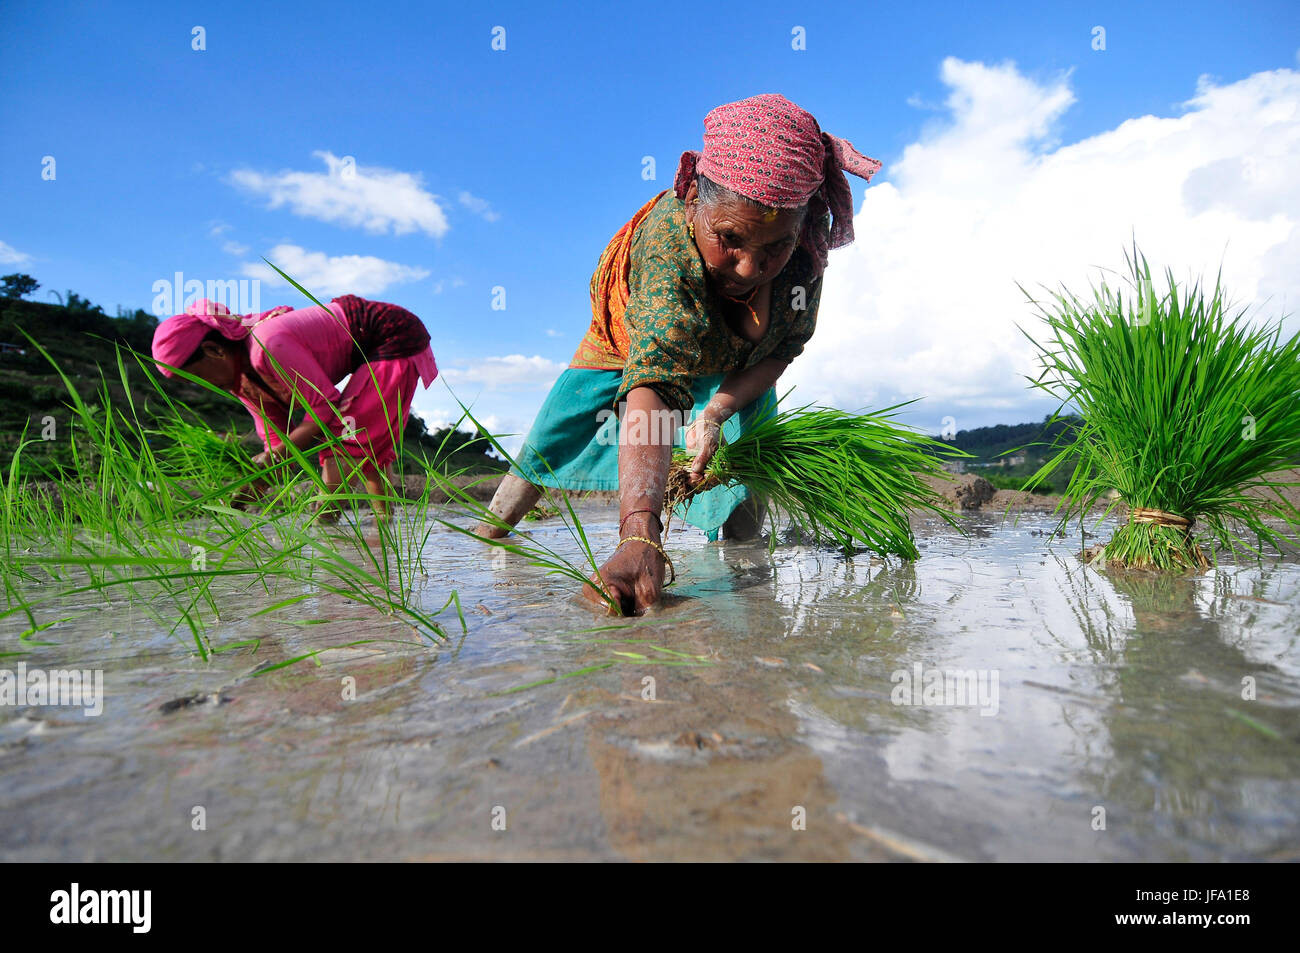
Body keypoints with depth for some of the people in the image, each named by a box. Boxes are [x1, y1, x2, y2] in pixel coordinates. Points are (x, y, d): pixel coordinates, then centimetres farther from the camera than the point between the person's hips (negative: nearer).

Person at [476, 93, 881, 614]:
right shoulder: (666, 238, -46)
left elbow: (785, 345, -18)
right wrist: (639, 537, -73)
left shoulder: (806, 239, -33)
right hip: (635, 340, -2)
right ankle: (488, 534, 25)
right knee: (551, 444, 3)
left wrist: (718, 410, -38)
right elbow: (653, 379, -59)